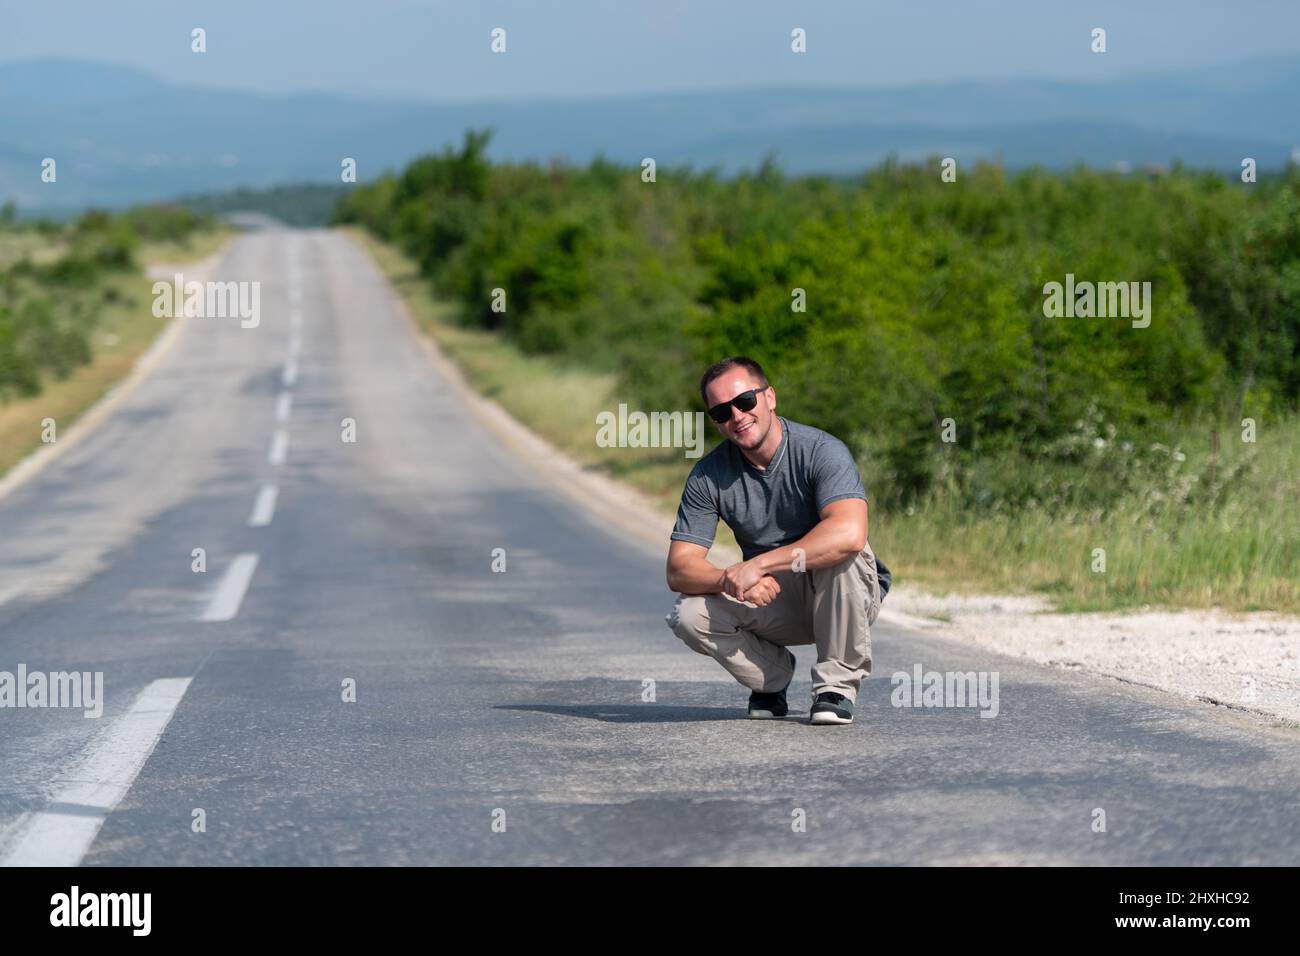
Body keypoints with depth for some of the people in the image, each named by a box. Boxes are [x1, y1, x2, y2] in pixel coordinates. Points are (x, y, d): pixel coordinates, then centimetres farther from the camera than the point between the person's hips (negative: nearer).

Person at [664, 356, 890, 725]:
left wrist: (757, 564, -39)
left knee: (839, 550, -36)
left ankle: (837, 684, -18)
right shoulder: (708, 475, -7)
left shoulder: (821, 451, -21)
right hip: (771, 600, 3)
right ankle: (773, 676, 7)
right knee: (689, 615, -23)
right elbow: (679, 570, -12)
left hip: (845, 597, -3)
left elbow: (849, 533, -39)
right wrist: (730, 581, -34)